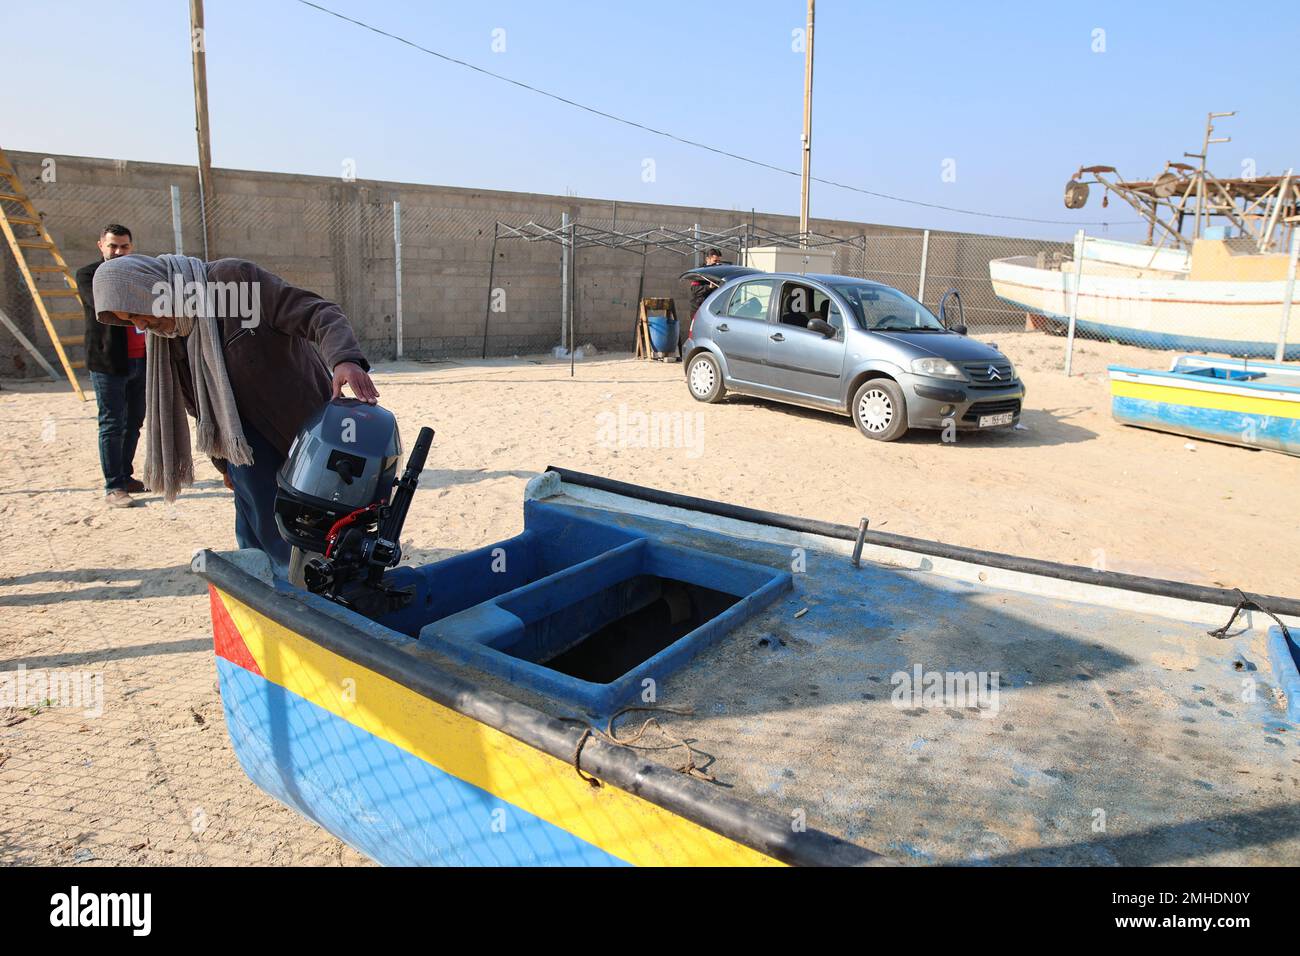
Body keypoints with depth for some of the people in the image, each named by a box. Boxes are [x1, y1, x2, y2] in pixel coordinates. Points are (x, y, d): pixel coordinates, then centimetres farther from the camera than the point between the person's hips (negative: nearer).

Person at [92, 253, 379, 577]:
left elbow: (318, 313, -23)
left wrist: (344, 358, -42)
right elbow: (202, 405, 18)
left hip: (305, 425, -6)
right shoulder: (167, 334, 8)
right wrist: (223, 462, 20)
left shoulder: (235, 279, -14)